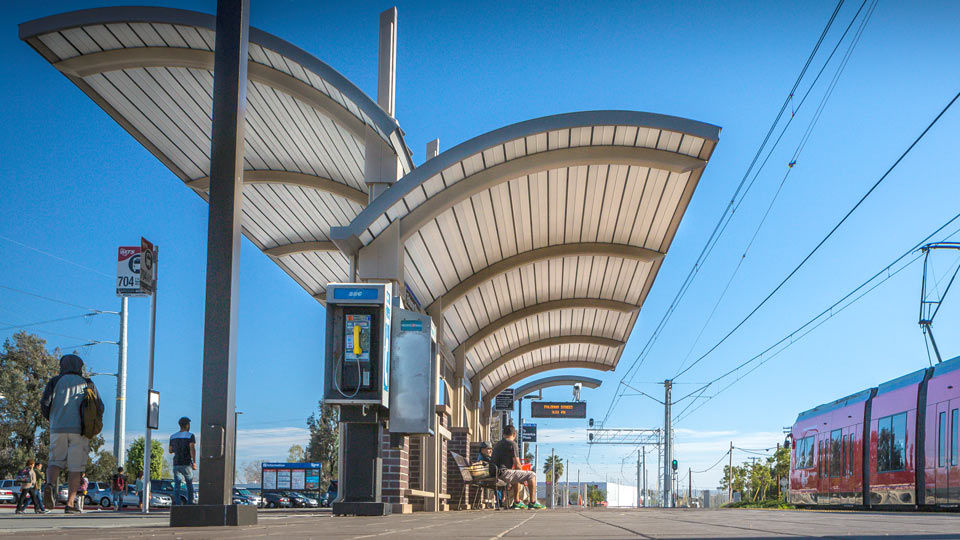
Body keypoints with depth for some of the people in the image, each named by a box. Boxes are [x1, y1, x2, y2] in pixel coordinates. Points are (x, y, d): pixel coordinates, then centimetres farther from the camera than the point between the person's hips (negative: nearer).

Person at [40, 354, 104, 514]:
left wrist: (51, 419, 17)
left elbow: (45, 403, -2)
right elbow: (99, 407, 6)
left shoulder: (56, 381, 10)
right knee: (75, 467, 2)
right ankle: (70, 503, -5)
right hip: (80, 430, 0)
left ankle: (50, 484, -23)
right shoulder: (88, 384, 12)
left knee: (55, 461, 9)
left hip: (58, 428, 0)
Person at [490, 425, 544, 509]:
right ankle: (532, 502, -1)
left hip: (495, 475, 9)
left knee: (517, 477, 35)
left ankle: (516, 502, 31)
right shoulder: (512, 444, -5)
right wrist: (523, 478, 9)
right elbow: (517, 465, -8)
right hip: (504, 473, -9)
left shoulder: (497, 444, 20)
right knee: (532, 475, -2)